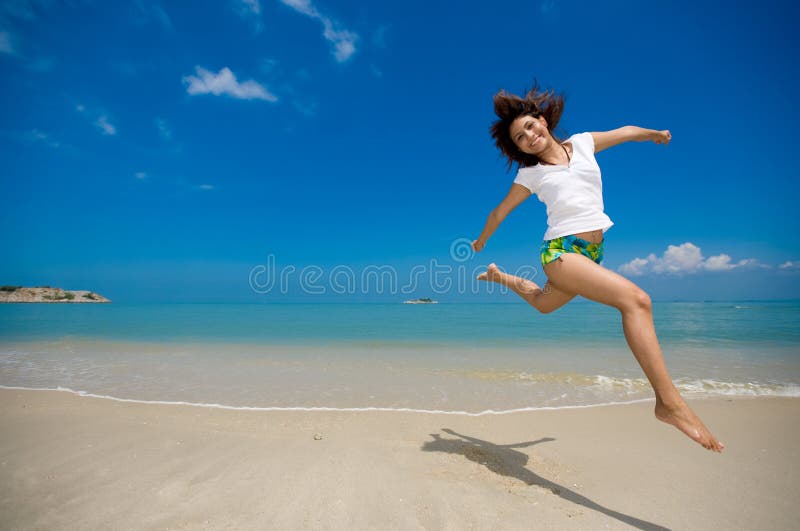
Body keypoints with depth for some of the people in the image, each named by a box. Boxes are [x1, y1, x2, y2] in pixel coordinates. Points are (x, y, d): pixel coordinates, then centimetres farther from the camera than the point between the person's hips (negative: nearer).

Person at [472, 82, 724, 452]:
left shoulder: (582, 143, 11)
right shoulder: (530, 174, 2)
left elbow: (626, 132, 30)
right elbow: (499, 212, 14)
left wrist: (656, 134, 44)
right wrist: (481, 240, 24)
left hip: (592, 250, 6)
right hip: (560, 251, -6)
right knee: (635, 298, -26)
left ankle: (500, 277, 49)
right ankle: (668, 401, -25)